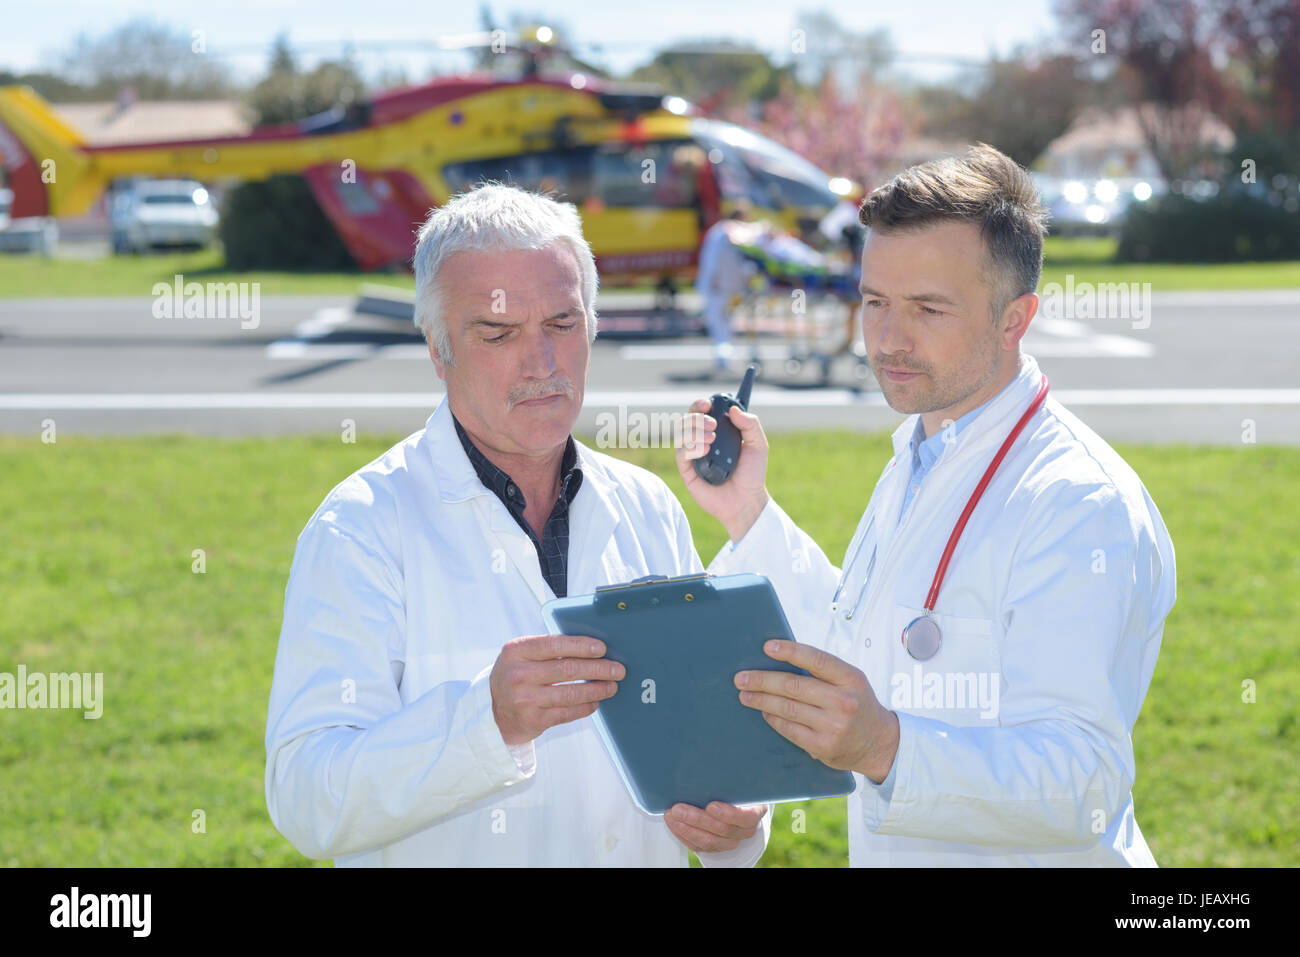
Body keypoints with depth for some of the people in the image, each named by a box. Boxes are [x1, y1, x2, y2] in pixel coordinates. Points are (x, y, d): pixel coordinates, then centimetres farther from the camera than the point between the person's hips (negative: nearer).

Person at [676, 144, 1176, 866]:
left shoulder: (1084, 507, -23)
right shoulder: (917, 461, 6)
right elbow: (852, 649, 14)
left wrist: (884, 746, -44)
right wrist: (748, 517, 5)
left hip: (1027, 861, -8)